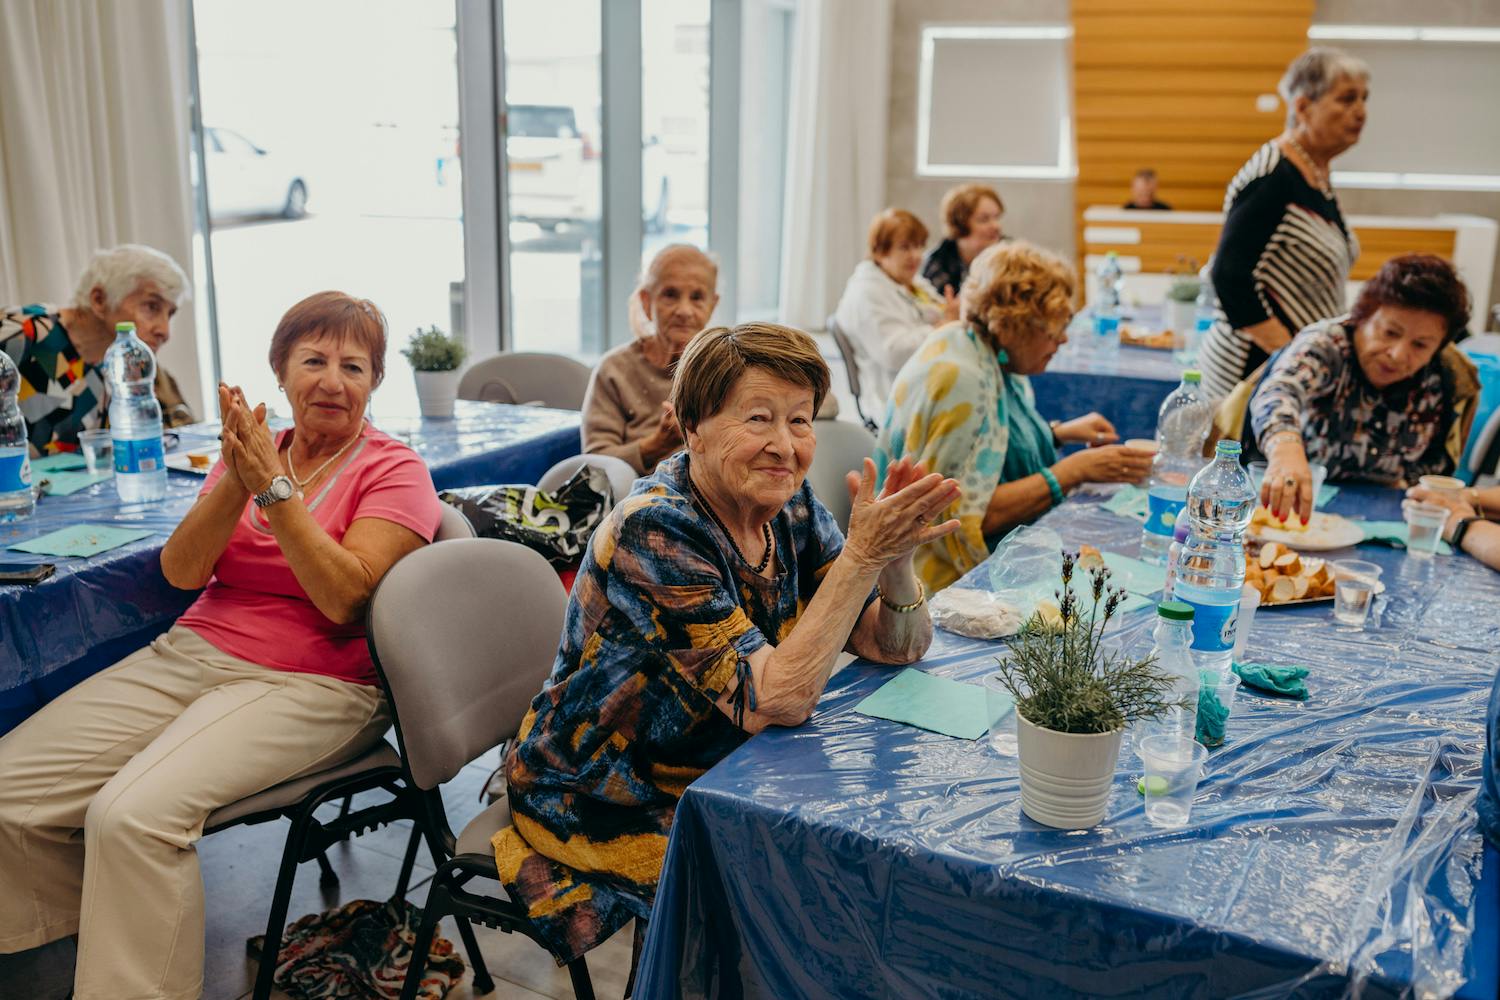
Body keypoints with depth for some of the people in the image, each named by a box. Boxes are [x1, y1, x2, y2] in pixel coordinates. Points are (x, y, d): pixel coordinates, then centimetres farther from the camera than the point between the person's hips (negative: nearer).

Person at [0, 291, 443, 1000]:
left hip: (310, 685, -6)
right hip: (191, 653, 6)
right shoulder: (253, 450, 13)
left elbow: (344, 598, -16)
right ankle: (100, 935, 20)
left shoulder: (394, 471, -3)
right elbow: (182, 572, 3)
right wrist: (236, 484, -13)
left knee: (134, 814, -28)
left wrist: (276, 487, -18)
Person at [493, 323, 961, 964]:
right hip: (610, 808, -7)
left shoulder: (787, 506, -3)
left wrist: (894, 555, -23)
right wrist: (863, 554, -33)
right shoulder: (655, 532, -25)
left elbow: (897, 648, -3)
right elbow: (777, 702, -30)